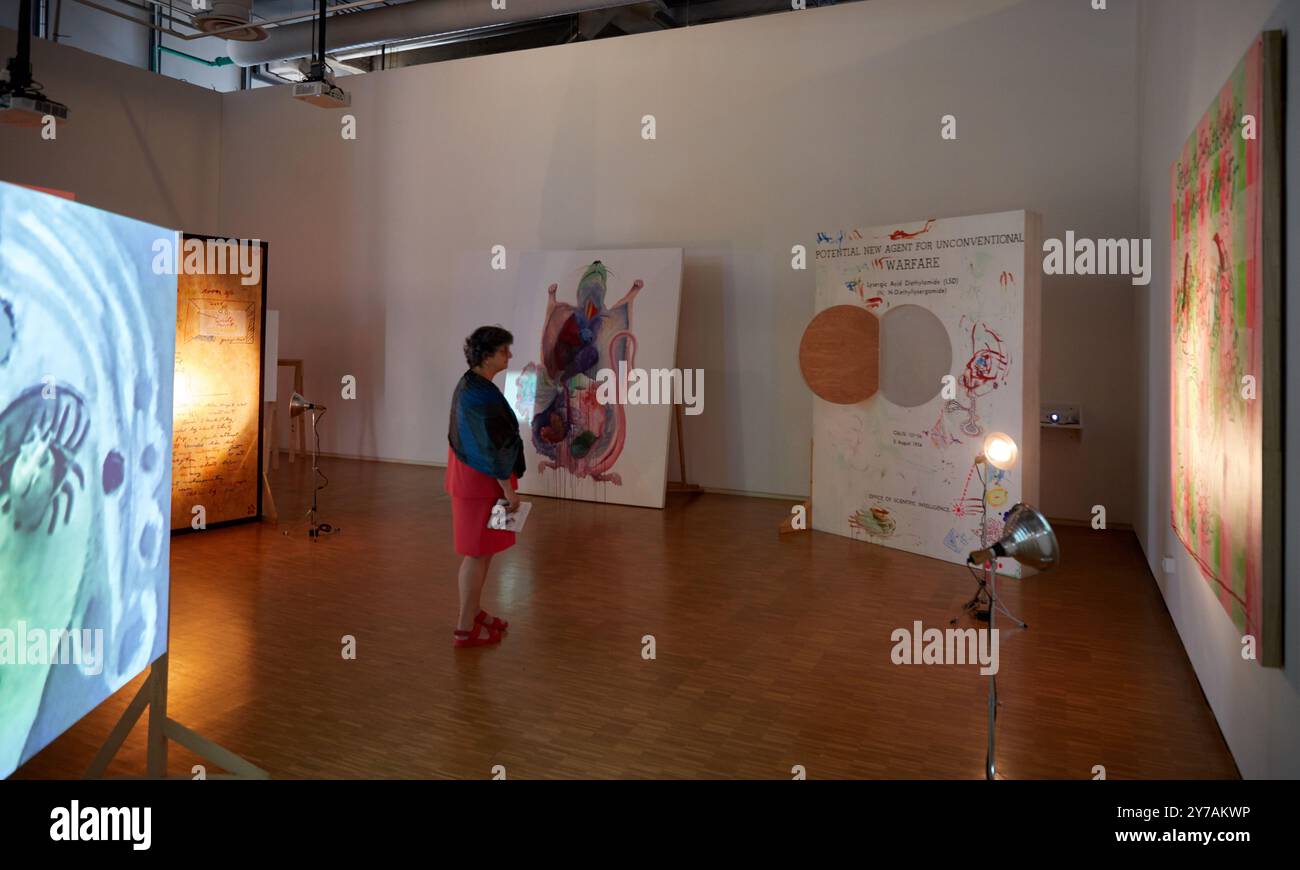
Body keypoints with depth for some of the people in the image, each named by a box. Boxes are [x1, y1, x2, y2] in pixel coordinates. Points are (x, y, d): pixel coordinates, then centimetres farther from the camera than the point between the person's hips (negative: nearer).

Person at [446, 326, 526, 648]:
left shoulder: (468, 384, 8)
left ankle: (474, 612, 32)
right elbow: (492, 447, -23)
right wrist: (509, 490, -16)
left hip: (470, 477, 10)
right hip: (481, 482, -10)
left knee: (482, 550, 19)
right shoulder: (482, 395, -23)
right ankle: (465, 628, 11)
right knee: (478, 553, 1)